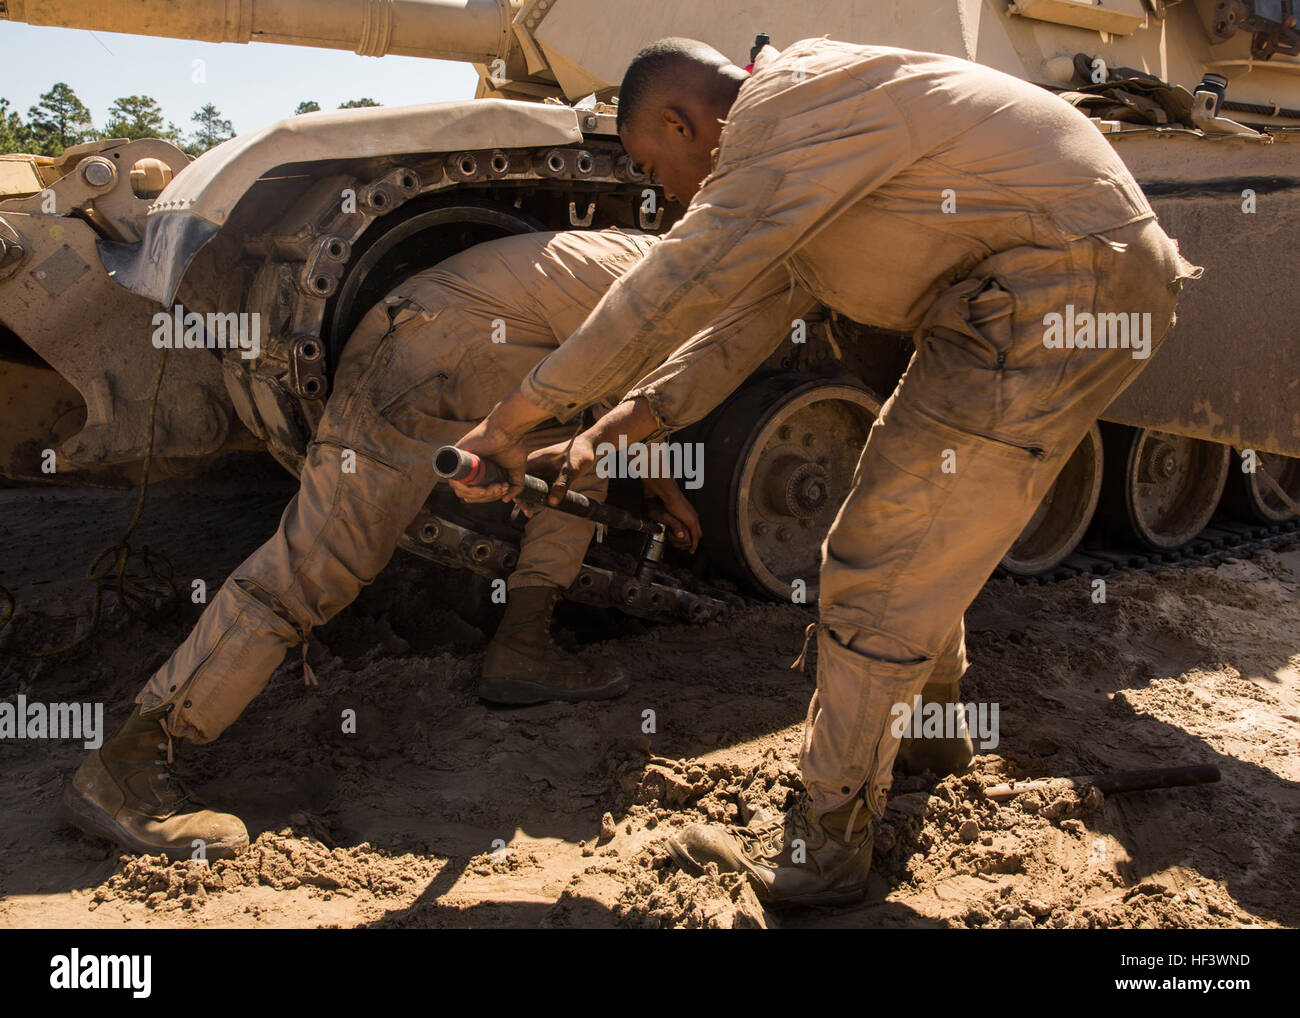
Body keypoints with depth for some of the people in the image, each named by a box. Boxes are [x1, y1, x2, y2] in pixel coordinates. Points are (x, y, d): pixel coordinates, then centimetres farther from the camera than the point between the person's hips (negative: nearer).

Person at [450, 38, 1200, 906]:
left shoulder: (784, 110, -16)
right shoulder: (793, 135, 18)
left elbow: (668, 295, -19)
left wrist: (509, 421, -10)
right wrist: (605, 436, 19)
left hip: (1059, 294, -11)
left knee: (883, 574, -7)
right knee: (918, 532, 26)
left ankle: (822, 851, 6)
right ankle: (928, 713, 50)